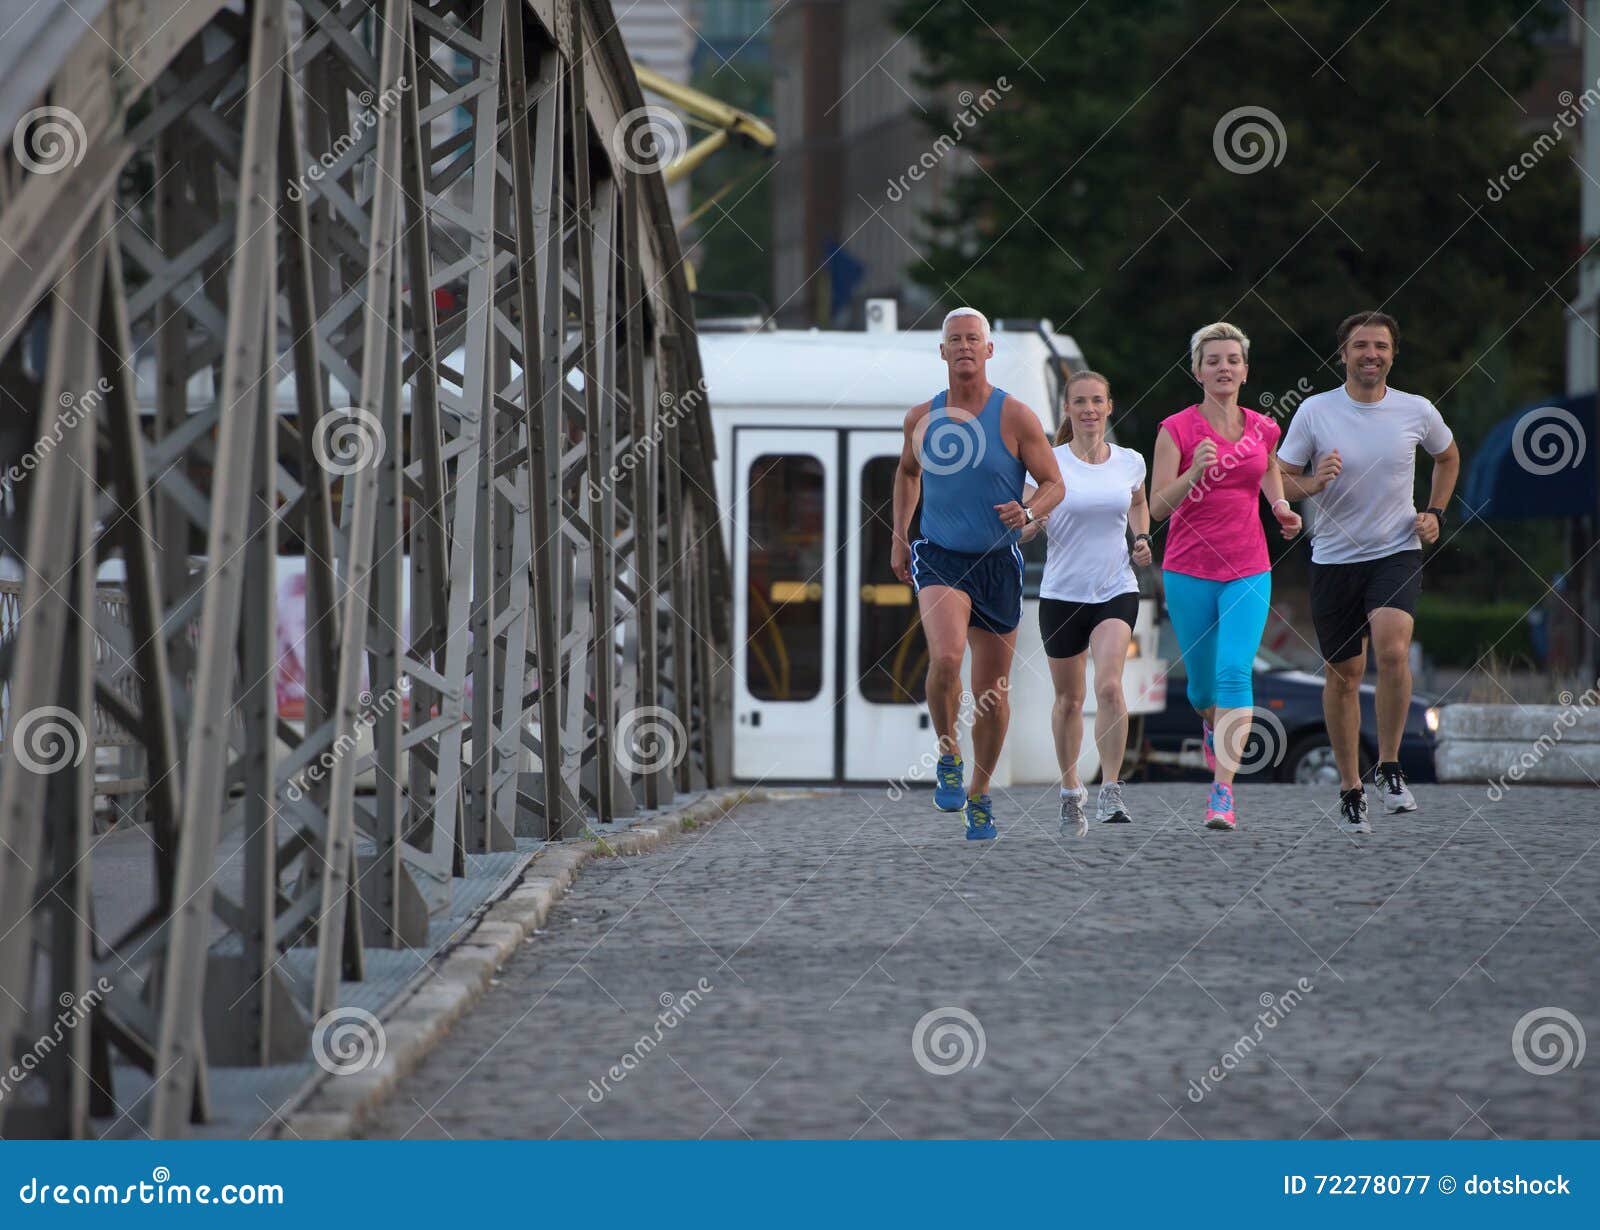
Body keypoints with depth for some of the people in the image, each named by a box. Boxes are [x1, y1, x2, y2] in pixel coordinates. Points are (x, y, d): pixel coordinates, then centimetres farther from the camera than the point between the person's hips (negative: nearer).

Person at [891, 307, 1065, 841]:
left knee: (992, 691, 7)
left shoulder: (1015, 417, -5)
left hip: (997, 562, 0)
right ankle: (948, 757, -3)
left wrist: (1028, 512, -22)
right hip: (938, 557, 0)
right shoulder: (922, 417, 3)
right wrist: (899, 535, 13)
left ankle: (980, 792, 27)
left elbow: (1054, 484, -1)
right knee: (945, 658, -27)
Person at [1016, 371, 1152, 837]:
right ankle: (1070, 792, 29)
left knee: (1109, 686, -21)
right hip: (1062, 593, 0)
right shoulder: (1050, 464, -5)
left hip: (1117, 592, 0)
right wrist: (1032, 522, -24)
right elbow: (1022, 529, -1)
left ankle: (1110, 789, -13)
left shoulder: (1130, 462, 2)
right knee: (1068, 699, 10)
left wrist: (1143, 539, 5)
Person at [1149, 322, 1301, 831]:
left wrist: (1282, 510, 4)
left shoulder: (1264, 429, 5)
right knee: (1202, 681, 9)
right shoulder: (1176, 430, -4)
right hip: (1189, 572, -1)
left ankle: (1223, 790, -20)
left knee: (1234, 671, -17)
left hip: (1248, 570, 1)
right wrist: (1195, 471, -25)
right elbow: (1158, 506, -9)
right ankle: (1213, 725, 48)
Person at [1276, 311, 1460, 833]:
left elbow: (1448, 457, 21)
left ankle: (1389, 768, -9)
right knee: (1343, 674, 6)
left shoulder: (1418, 412, -1)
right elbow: (1278, 480, 0)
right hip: (1333, 558, 1)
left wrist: (1435, 513, 8)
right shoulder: (1315, 411, -4)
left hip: (1397, 553, -1)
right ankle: (1349, 786, 21)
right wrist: (1312, 484, -21)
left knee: (1393, 649, -24)